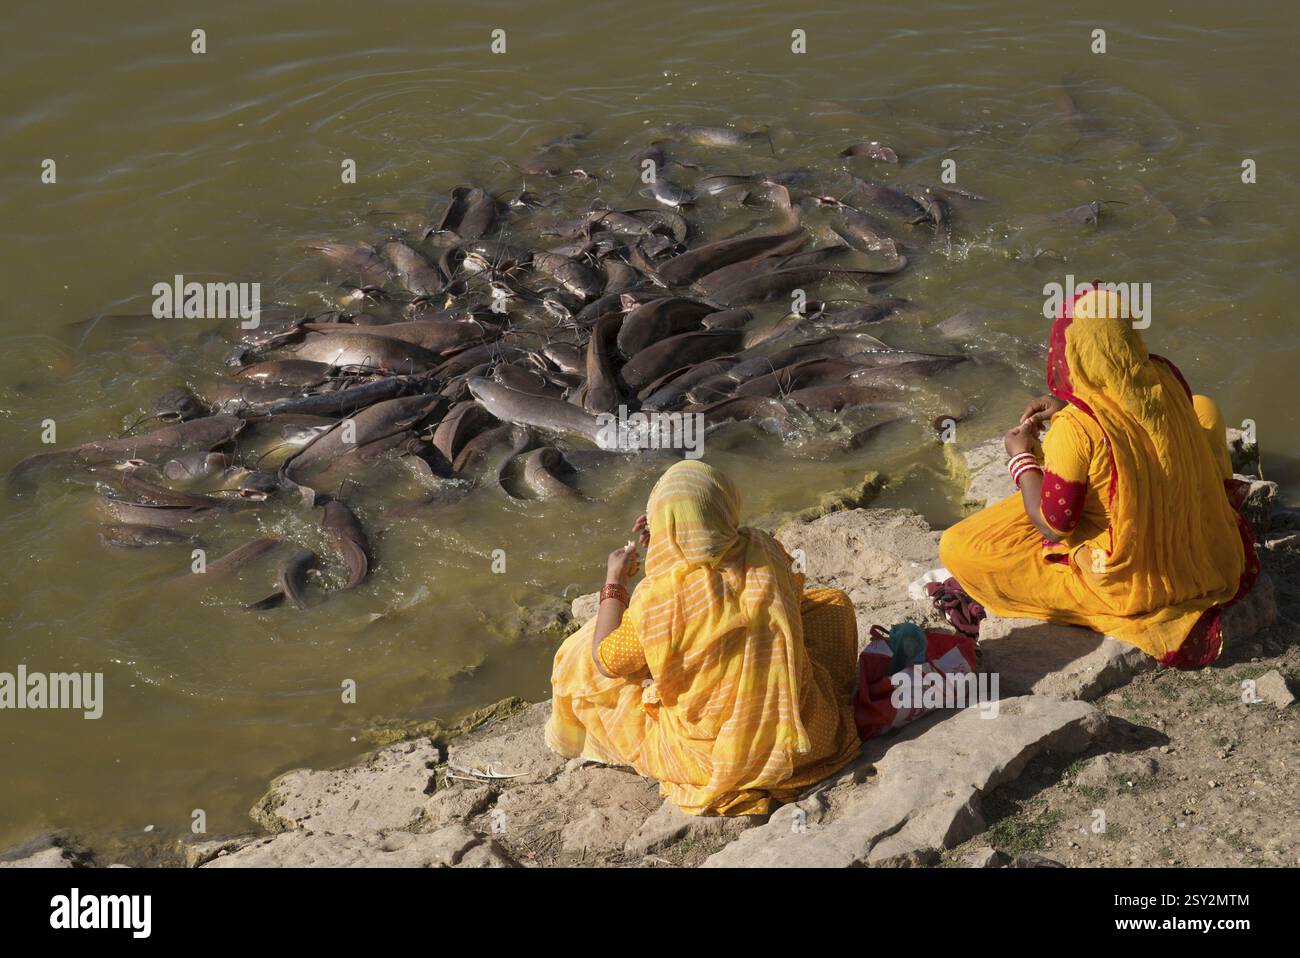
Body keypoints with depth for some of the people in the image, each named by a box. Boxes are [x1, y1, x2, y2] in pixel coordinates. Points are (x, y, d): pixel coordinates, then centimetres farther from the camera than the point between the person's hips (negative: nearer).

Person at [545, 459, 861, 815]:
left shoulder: (657, 598, -25)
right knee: (833, 602, 23)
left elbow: (605, 662, -7)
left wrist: (614, 581, 4)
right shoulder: (766, 554, -13)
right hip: (801, 737, 3)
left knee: (583, 665, 10)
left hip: (709, 759, -3)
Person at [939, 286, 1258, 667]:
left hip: (1127, 579, -5)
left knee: (956, 548, 0)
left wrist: (1022, 458, -6)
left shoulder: (1076, 429, -29)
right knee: (1204, 407, 26)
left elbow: (1053, 525, -20)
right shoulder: (1165, 377, -11)